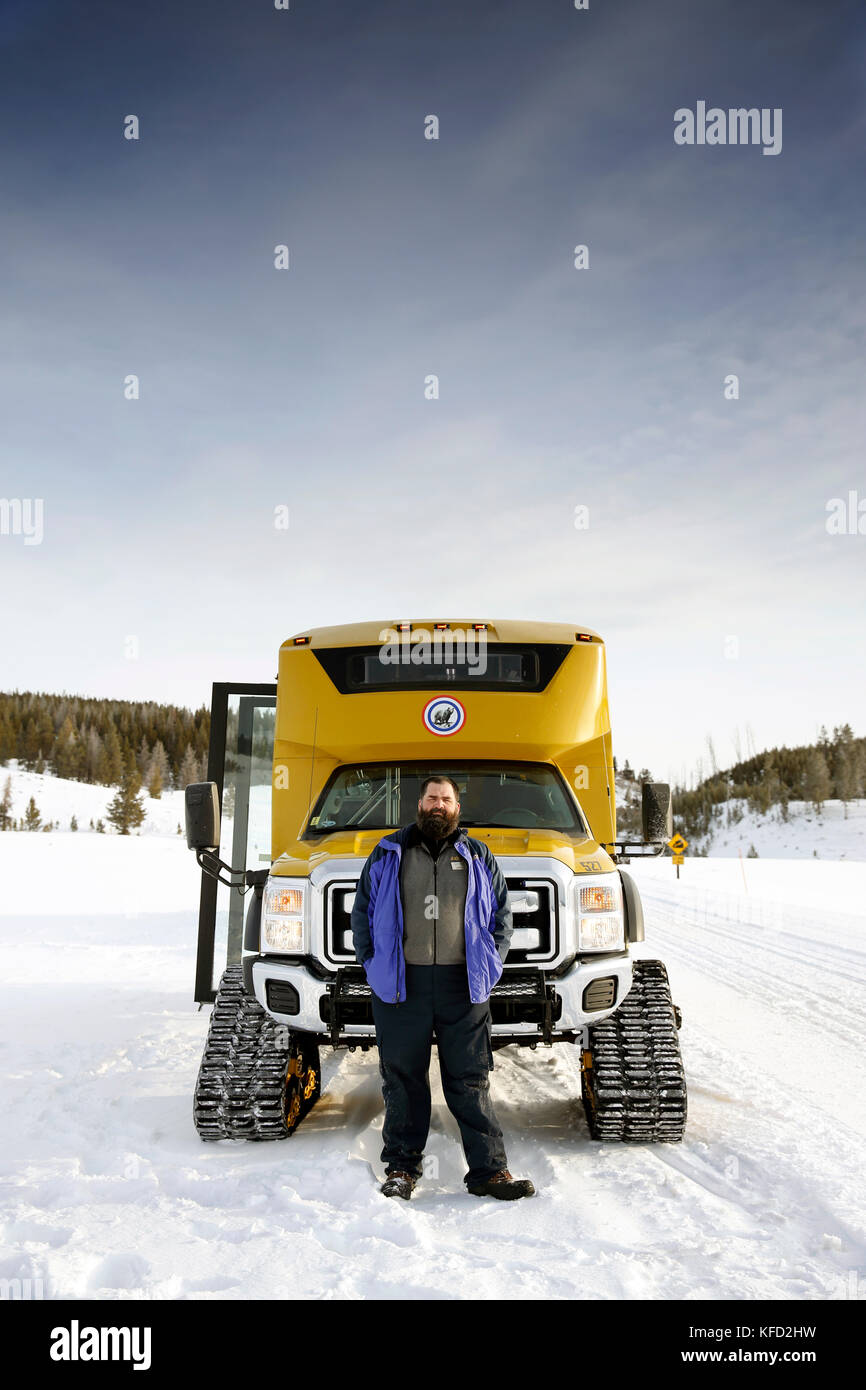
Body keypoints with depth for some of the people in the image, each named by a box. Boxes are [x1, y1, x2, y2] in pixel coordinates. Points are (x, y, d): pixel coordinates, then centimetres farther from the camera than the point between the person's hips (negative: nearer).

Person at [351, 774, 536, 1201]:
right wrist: (374, 964, 3)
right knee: (402, 1079, 5)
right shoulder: (387, 855, 10)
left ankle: (489, 1170, 9)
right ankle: (401, 1168, 17)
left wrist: (489, 965, 5)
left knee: (471, 1081, 2)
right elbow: (362, 912, 13)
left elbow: (501, 914, 16)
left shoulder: (478, 857, 12)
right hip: (401, 984, 0)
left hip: (463, 985, 0)